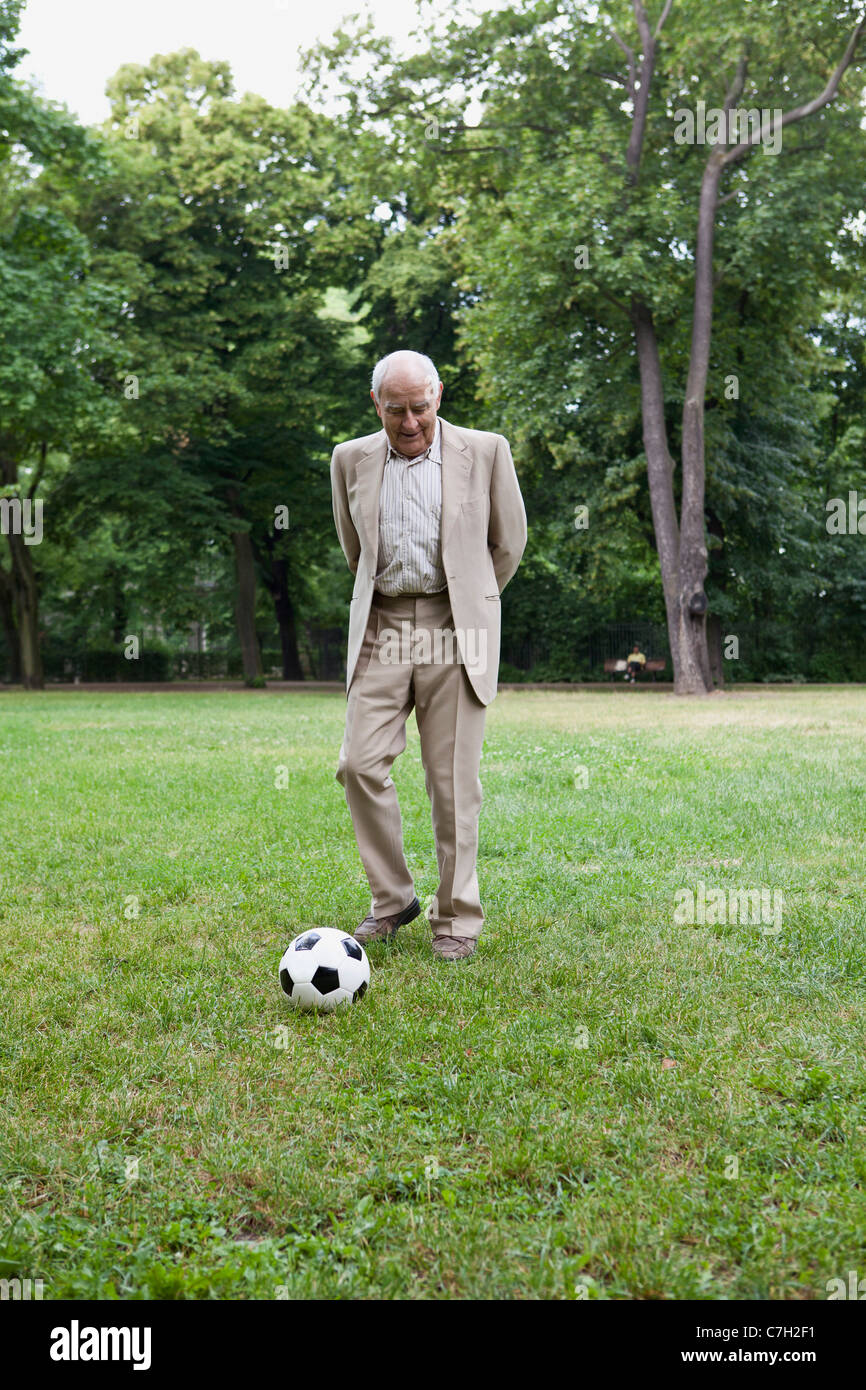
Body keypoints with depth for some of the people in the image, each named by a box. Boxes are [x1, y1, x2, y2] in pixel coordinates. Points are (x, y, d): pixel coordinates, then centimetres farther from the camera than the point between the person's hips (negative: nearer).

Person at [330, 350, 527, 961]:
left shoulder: (486, 451, 1)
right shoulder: (352, 459, 8)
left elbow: (509, 543, 12)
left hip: (455, 631, -2)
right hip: (381, 629, 2)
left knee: (453, 779, -1)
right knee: (360, 763, -7)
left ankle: (457, 917, 10)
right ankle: (392, 900, 11)